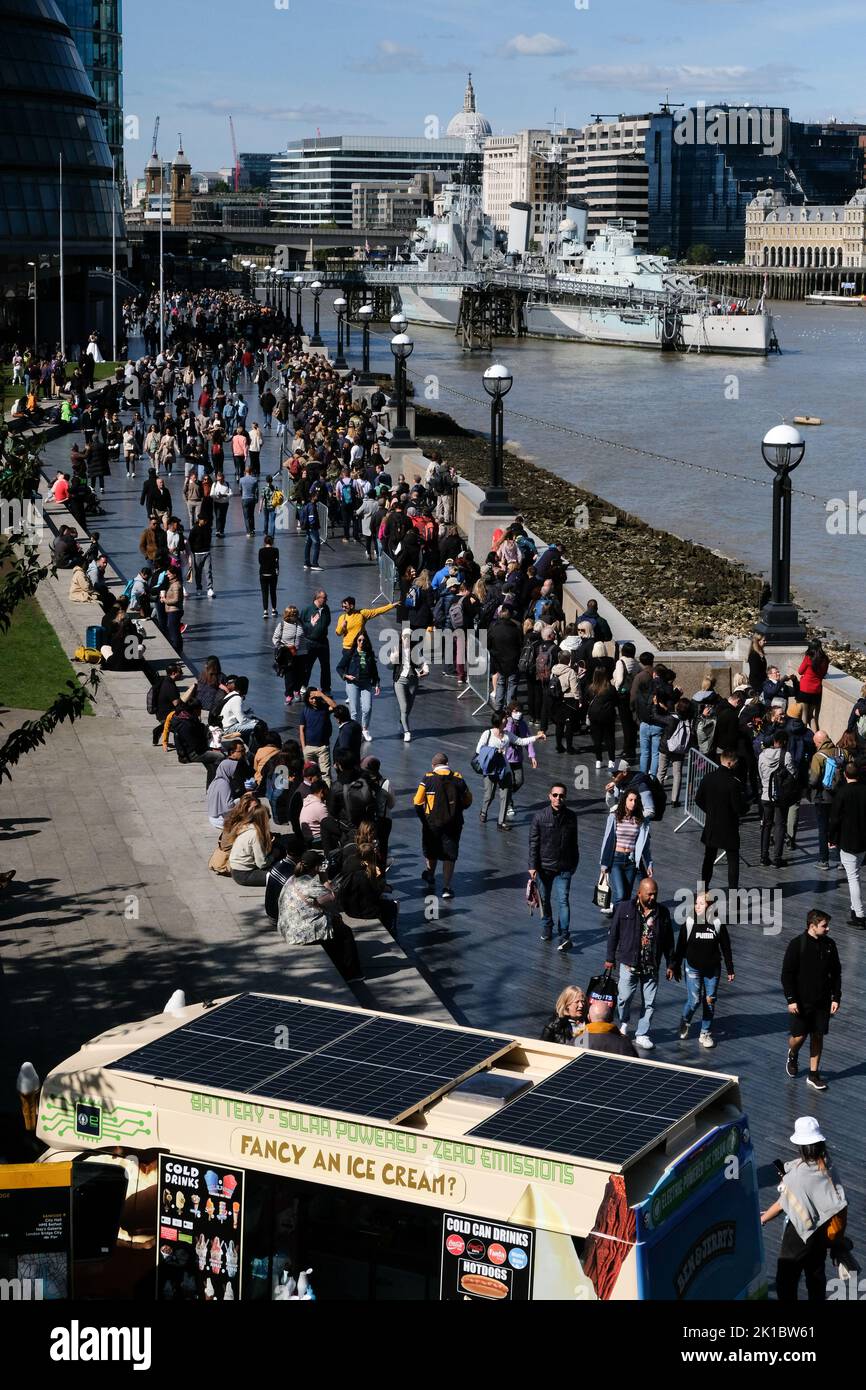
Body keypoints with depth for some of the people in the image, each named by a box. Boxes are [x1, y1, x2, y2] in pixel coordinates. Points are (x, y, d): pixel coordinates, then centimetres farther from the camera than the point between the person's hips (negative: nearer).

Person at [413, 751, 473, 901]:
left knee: (431, 851, 21)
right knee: (449, 855, 6)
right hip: (453, 824, 1)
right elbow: (467, 802, 6)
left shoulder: (428, 779, -9)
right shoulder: (458, 779, -3)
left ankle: (430, 875, 44)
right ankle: (447, 887, 2)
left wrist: (423, 818, 12)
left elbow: (418, 803, -6)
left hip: (432, 823, 0)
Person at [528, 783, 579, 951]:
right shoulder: (540, 816, -7)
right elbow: (533, 842, -5)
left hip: (564, 867, 0)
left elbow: (574, 842, 11)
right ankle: (547, 927, 37)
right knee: (545, 899, 15)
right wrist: (532, 866, -10)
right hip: (544, 866, 0)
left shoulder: (571, 817, 0)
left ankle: (564, 937, -13)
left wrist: (574, 863, 15)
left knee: (563, 900, -10)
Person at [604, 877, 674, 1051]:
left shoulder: (663, 912, 2)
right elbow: (613, 934, 1)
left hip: (651, 966, 2)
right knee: (625, 998, -1)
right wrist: (610, 958, 3)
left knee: (649, 1003, 4)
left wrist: (670, 964, 10)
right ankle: (623, 1023, 29)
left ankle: (642, 1035, 16)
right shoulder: (624, 909, -5)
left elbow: (668, 941, 10)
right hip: (629, 964, -2)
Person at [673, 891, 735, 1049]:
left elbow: (726, 948, 2)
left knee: (710, 1002, 5)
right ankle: (684, 1023, 22)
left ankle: (705, 1034, 20)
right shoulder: (689, 922, -7)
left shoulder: (718, 923, -5)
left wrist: (730, 970, 3)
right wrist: (677, 968, 4)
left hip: (712, 969, 2)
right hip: (693, 968, -2)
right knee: (694, 1001, -8)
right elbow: (680, 947, 0)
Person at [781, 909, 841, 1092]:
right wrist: (791, 1000, -14)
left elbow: (836, 973, 9)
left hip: (822, 1002, 4)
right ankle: (792, 1055, 34)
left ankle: (814, 1075, 18)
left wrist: (836, 998, 4)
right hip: (801, 1002, -4)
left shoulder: (829, 944, 0)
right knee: (798, 1036, 0)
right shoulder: (797, 944, -13)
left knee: (818, 1037, 8)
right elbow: (787, 974, -10)